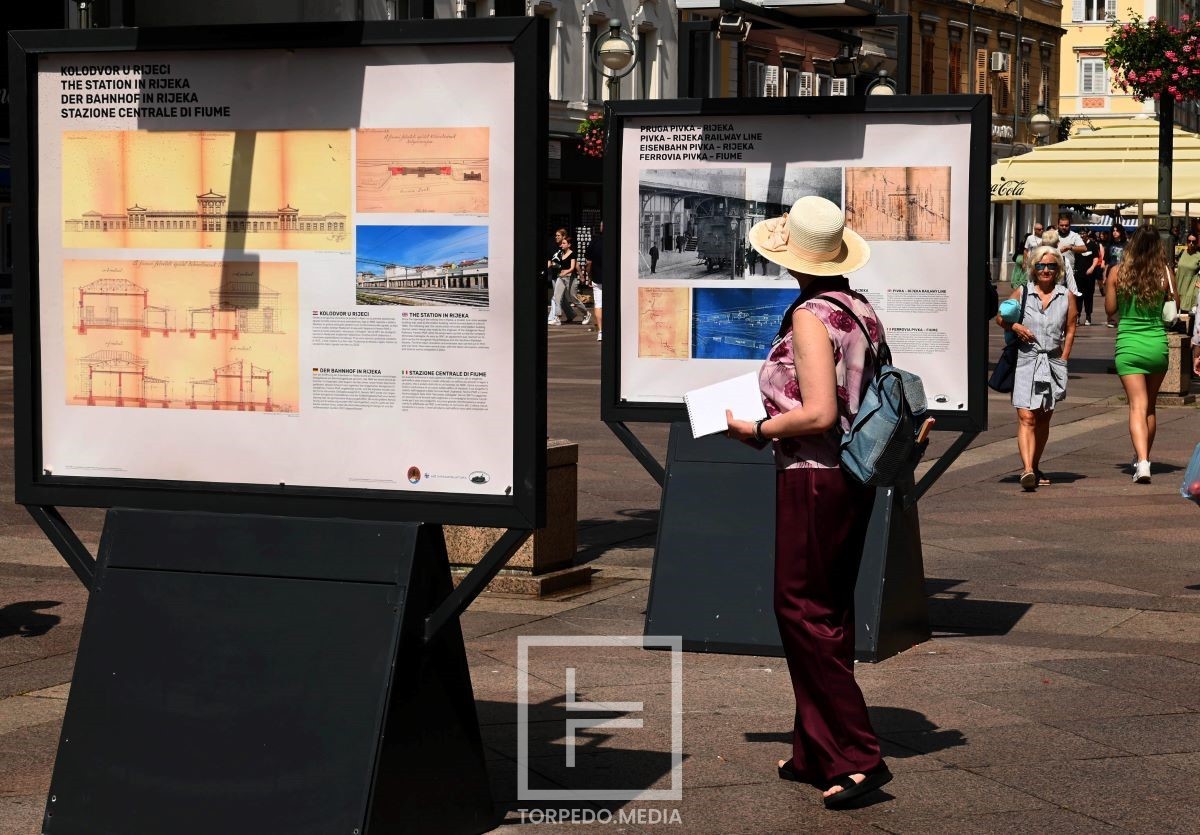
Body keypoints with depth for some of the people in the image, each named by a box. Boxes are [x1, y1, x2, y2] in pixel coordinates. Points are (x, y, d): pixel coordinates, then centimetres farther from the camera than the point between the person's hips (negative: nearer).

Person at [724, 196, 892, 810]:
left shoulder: (810, 317, -17)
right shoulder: (862, 311, 7)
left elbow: (818, 414, -24)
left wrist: (756, 430, -10)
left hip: (812, 477, -9)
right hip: (856, 477, 9)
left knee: (802, 610, -2)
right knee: (832, 613, 14)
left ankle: (858, 756, -4)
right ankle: (816, 753, 21)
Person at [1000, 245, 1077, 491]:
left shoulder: (1066, 297, 8)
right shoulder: (1022, 293, 5)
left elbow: (1070, 330, 9)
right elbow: (1000, 317, 12)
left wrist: (1063, 359, 0)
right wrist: (1015, 326, -7)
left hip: (1053, 362, 3)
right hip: (1026, 361, -2)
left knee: (1044, 418, 12)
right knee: (1026, 417, -14)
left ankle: (1035, 467, 25)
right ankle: (1027, 470, -25)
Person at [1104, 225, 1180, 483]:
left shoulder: (1118, 273, -6)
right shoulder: (1164, 273, -6)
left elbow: (1110, 309, 3)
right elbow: (1175, 303, 5)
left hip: (1128, 345, -1)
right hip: (1158, 345, 1)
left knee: (1138, 406, -6)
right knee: (1150, 406, 19)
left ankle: (1142, 462, -24)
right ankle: (1144, 457, 33)